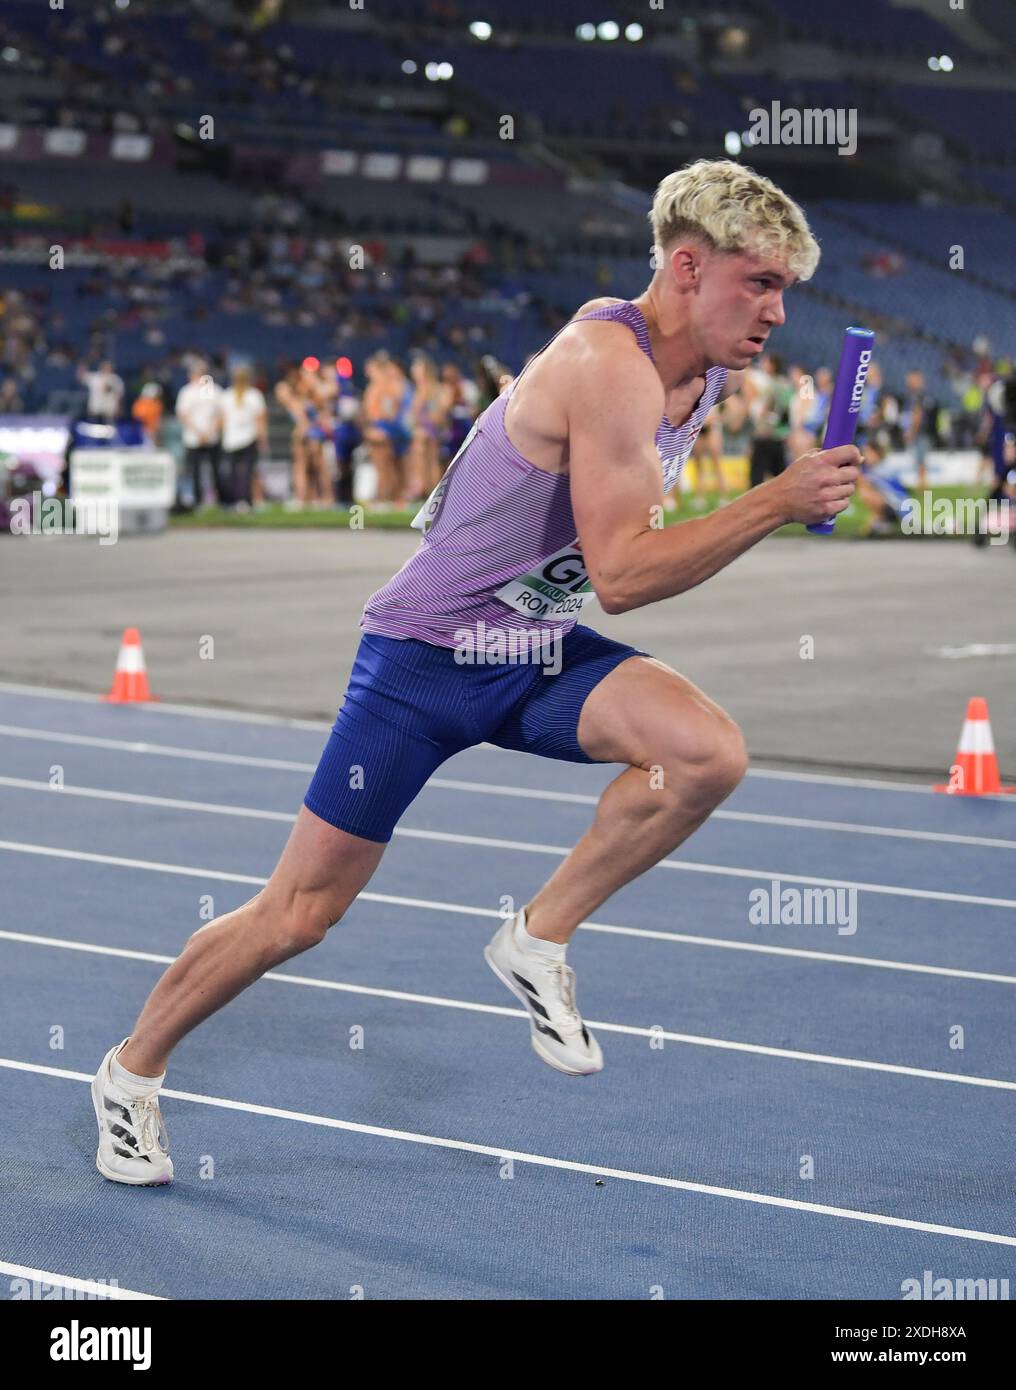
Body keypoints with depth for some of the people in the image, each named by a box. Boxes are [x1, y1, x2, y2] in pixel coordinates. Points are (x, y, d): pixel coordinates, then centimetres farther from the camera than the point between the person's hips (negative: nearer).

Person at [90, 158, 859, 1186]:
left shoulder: (704, 371, 1)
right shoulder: (609, 366, -27)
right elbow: (622, 574, -32)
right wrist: (774, 505, -33)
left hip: (540, 655, 7)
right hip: (428, 655, -7)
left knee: (708, 753, -21)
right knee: (300, 914, 1)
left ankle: (538, 940, -2)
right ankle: (132, 1070, 24)